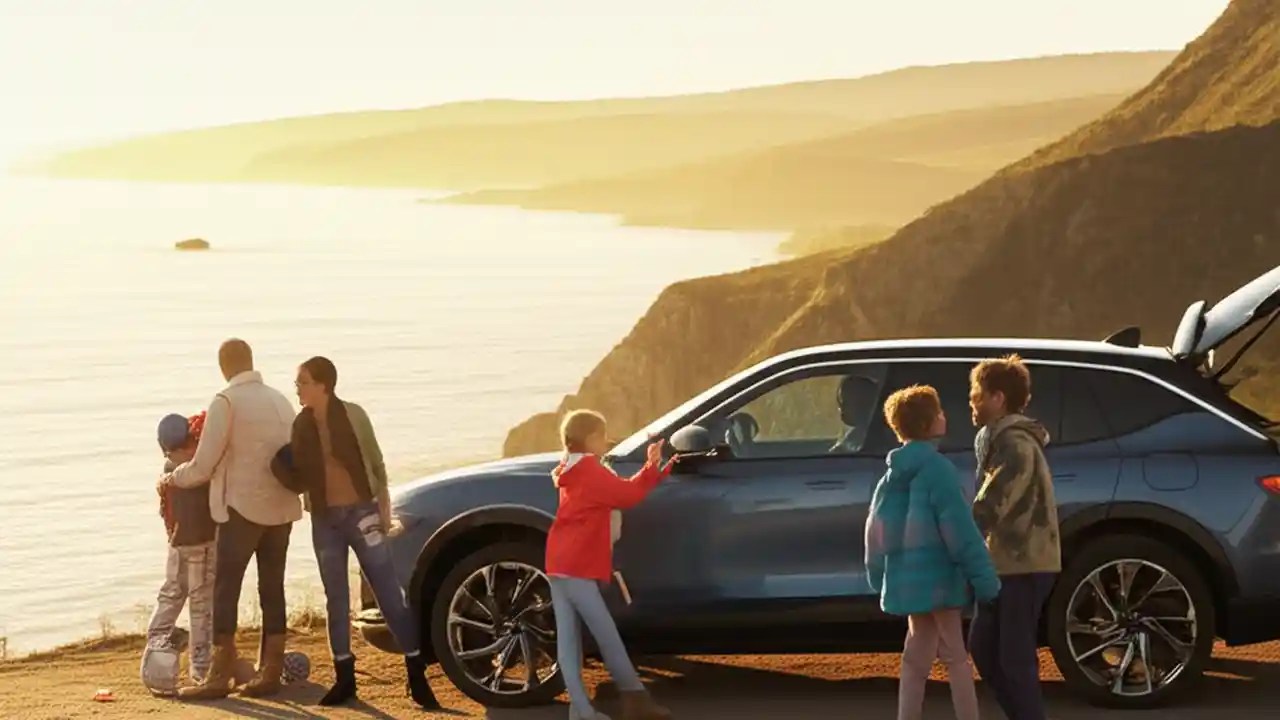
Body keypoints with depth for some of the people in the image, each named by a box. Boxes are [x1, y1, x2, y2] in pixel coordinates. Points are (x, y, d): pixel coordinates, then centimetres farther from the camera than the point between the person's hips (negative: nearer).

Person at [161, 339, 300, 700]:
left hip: (243, 506, -6)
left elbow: (202, 467, -10)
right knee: (272, 589, 9)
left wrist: (170, 479, 7)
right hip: (280, 507, 6)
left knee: (226, 589, -3)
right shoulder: (280, 400, 9)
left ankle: (220, 676, -6)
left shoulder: (226, 402, -10)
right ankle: (270, 672, 10)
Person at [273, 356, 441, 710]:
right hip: (324, 519, 4)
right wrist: (279, 467, -13)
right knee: (336, 600, 9)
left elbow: (376, 462, 1)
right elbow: (299, 478, 7)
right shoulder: (301, 425, 4)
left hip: (361, 512, -4)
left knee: (389, 593, -5)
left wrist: (384, 508, -2)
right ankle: (344, 677, 16)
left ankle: (416, 674, -3)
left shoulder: (353, 415, -6)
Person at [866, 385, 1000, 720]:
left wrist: (878, 576, 24)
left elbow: (877, 527, 15)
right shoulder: (937, 468, -15)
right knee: (955, 657, -2)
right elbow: (960, 530, -19)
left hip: (908, 578, 8)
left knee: (917, 658, 13)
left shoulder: (895, 473, 11)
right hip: (937, 577, -8)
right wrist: (985, 580, -17)